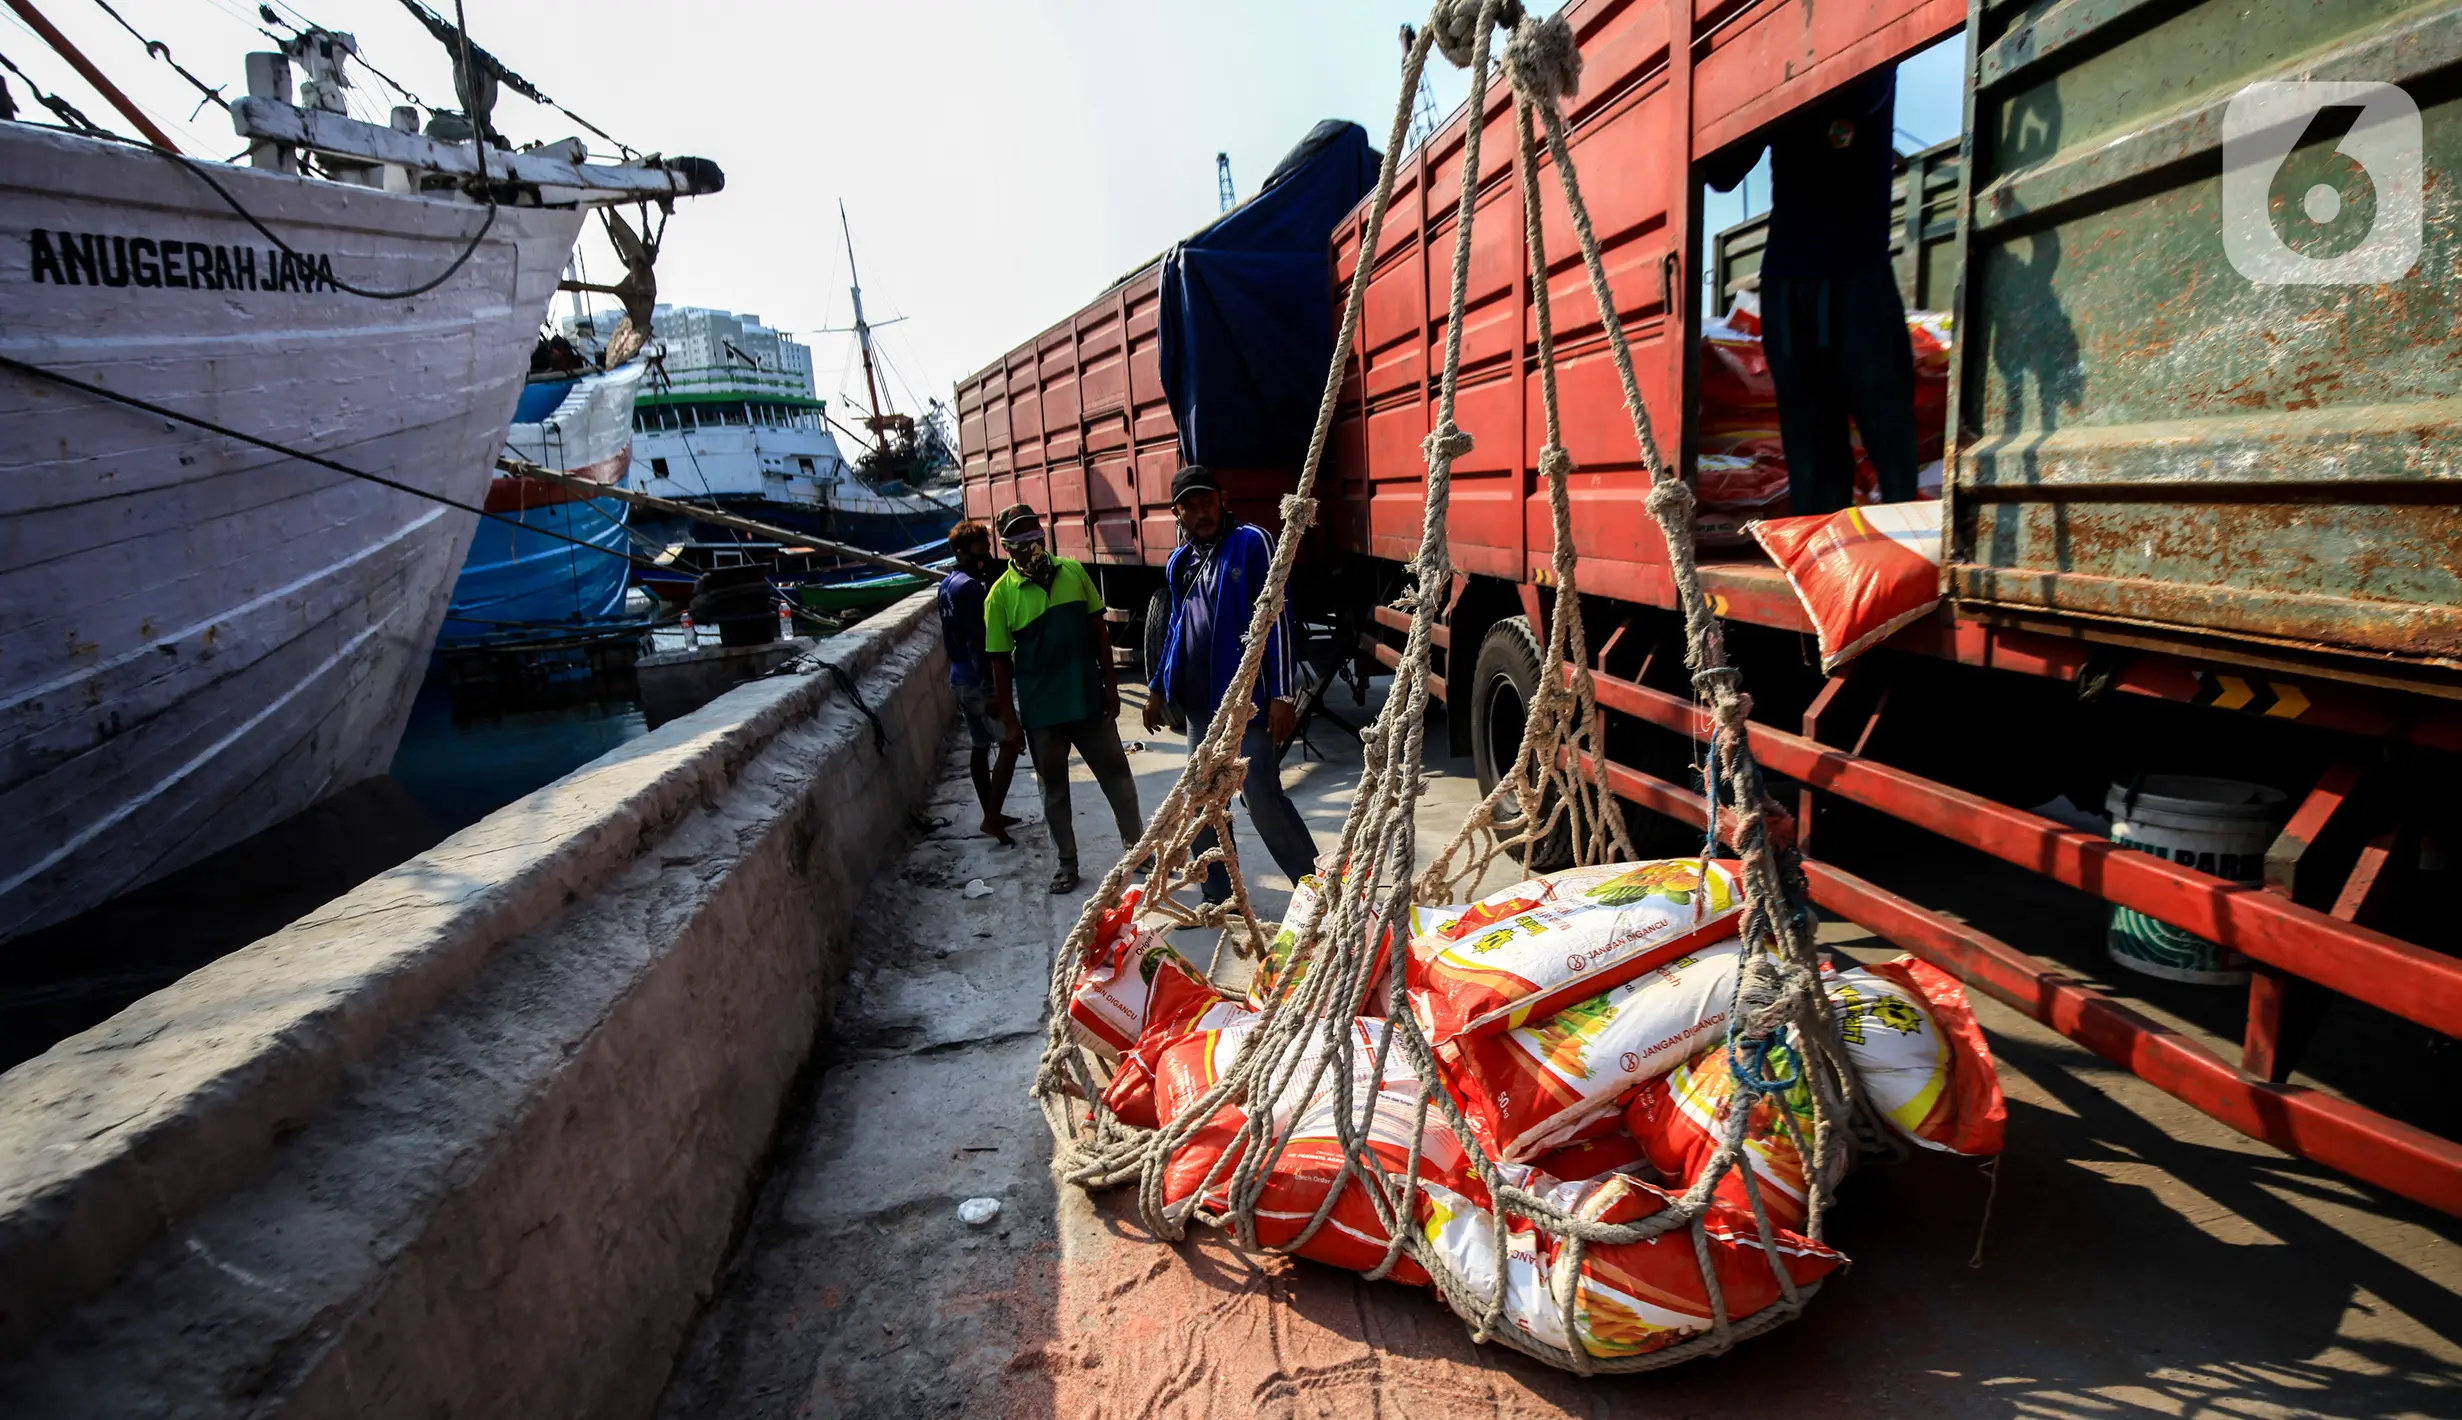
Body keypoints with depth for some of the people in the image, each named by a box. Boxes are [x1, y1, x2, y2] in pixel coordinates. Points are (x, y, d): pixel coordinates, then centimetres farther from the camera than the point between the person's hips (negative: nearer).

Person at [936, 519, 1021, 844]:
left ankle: (991, 815, 23)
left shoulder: (948, 584, 12)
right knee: (1010, 744, -7)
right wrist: (991, 687, -23)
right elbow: (977, 641, -23)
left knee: (980, 747, 15)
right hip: (978, 679, -10)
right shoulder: (970, 586, -18)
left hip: (959, 677, 10)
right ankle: (992, 817, -8)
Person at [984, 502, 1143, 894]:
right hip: (1040, 710, -2)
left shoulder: (1073, 572, -1)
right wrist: (1009, 719, -7)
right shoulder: (1000, 595, -9)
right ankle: (1067, 862, 27)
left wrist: (1110, 685, 3)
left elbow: (1098, 630, 5)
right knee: (1054, 789, 12)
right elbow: (1000, 661, -6)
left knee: (1117, 775, 11)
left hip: (1088, 699, 2)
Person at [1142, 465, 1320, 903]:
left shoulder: (1251, 542, -8)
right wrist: (1158, 688, 22)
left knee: (1263, 800, -8)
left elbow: (1278, 618, -13)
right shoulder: (1179, 562, 12)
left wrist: (1283, 695, -18)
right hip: (1199, 703, 7)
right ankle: (1219, 898, 25)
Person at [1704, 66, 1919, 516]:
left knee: (1891, 441, -8)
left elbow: (1862, 97, -17)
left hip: (1862, 279, -1)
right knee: (1810, 451, -2)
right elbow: (1722, 175, 1)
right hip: (1786, 284, 2)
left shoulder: (1872, 69, 7)